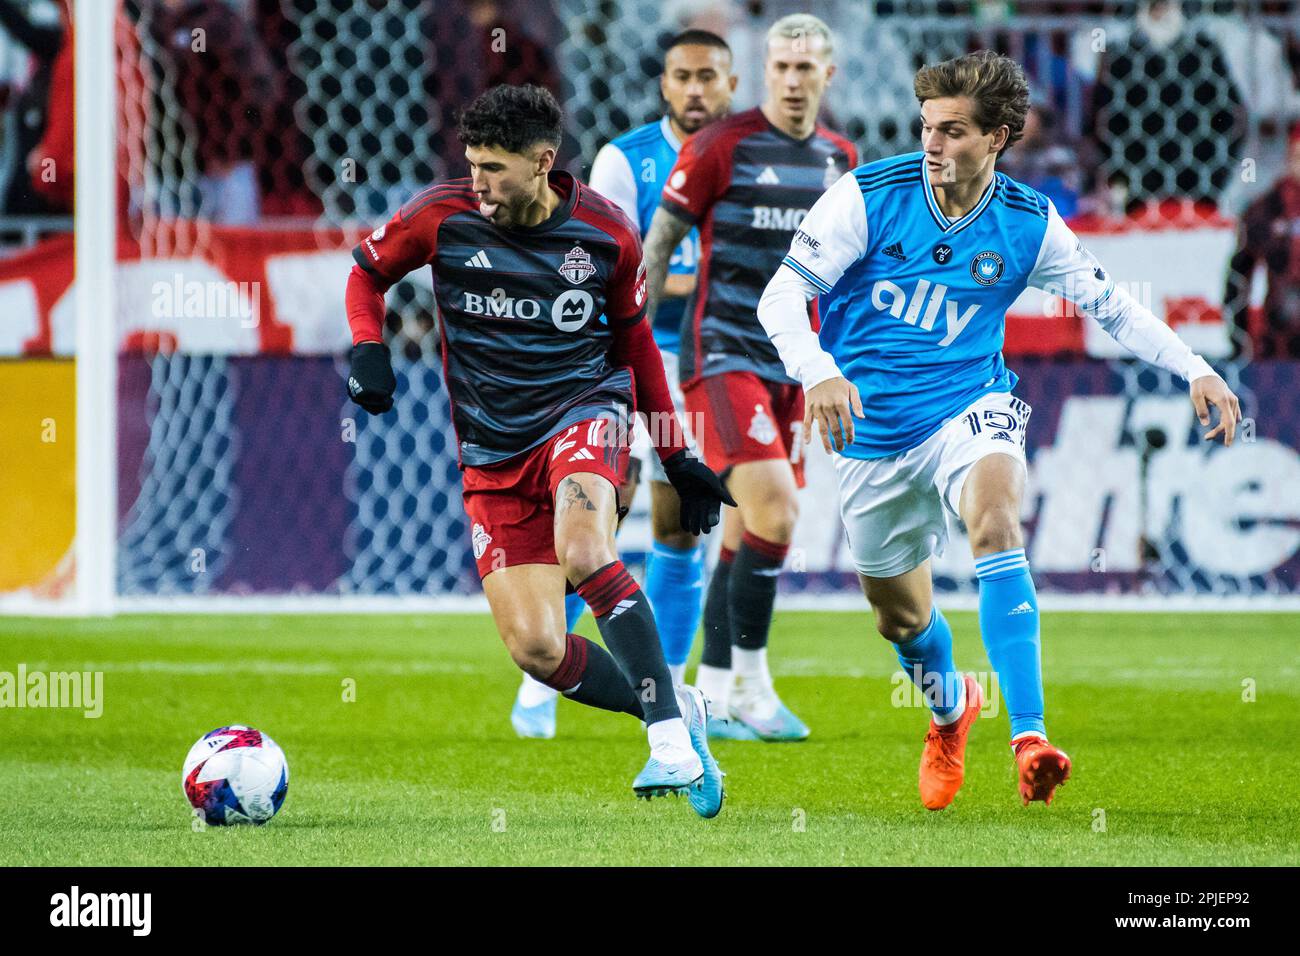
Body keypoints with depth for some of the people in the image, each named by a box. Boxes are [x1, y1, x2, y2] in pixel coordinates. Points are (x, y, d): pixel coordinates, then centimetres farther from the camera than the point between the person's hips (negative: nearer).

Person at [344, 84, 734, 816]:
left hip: (584, 408, -2)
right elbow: (368, 270, 11)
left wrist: (677, 458, 11)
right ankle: (678, 713, 13)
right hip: (493, 452, 2)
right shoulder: (443, 216, -9)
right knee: (536, 648, -9)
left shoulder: (607, 234, -7)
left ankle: (673, 742, -28)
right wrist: (369, 349, -9)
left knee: (583, 551, -34)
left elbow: (634, 339, 9)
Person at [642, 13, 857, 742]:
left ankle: (712, 690, 14)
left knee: (749, 528, 7)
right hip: (723, 354, -6)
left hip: (793, 367, 6)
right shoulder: (720, 147, -8)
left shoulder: (841, 159, 9)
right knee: (775, 511, -17)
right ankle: (750, 686, -7)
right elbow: (659, 244, -4)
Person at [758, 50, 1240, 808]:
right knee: (901, 616, 12)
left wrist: (1196, 371, -2)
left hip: (969, 410, -1)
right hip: (874, 432, 1)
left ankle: (1030, 736, -41)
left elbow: (1110, 303, 8)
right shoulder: (868, 197, -12)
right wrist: (816, 372, -31)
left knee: (994, 519, -34)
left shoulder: (1030, 226, -6)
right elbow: (782, 296, -13)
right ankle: (951, 704, 50)